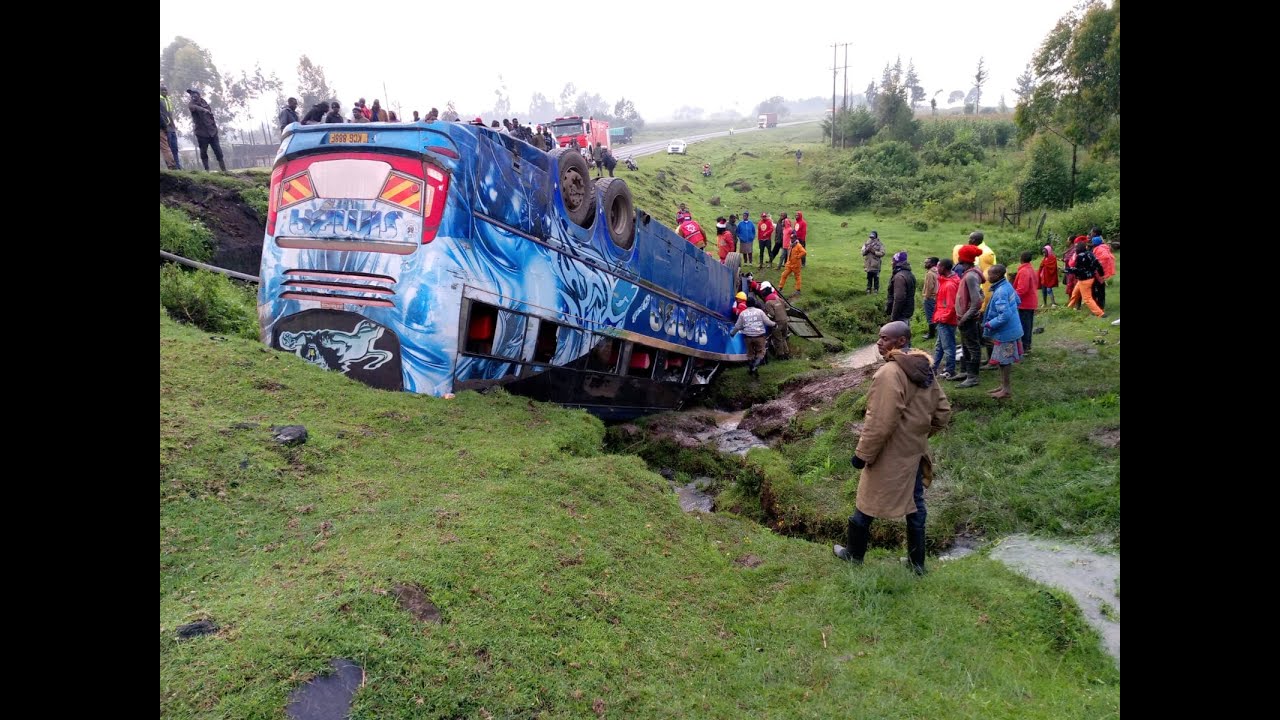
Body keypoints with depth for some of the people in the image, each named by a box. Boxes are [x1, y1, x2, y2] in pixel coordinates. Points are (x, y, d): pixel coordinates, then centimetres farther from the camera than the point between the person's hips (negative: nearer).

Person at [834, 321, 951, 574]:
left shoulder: (889, 373, -25)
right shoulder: (923, 369, 3)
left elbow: (880, 422, -27)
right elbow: (943, 412, 10)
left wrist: (862, 453, -18)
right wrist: (921, 433, 19)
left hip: (889, 455, -8)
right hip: (915, 451, 8)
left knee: (866, 505, 11)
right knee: (915, 505, 18)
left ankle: (854, 554, 29)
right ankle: (917, 561, 31)